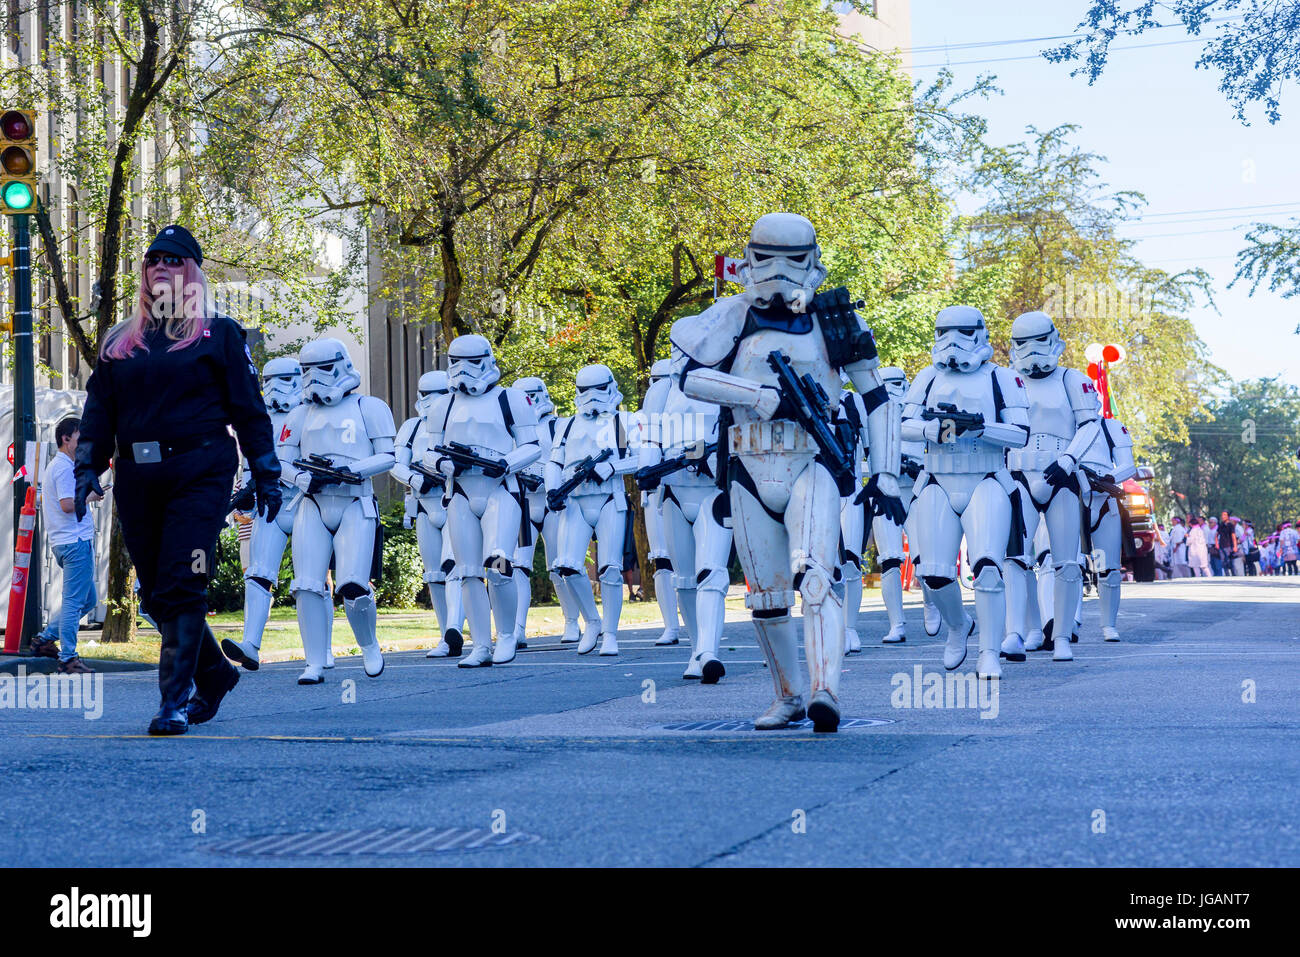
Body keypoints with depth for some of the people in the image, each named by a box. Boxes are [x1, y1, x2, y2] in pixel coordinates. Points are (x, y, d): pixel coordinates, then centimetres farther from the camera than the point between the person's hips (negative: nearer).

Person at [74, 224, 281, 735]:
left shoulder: (218, 334, 7)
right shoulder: (119, 341, 17)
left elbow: (248, 406, 6)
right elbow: (98, 409, 17)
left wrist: (266, 474, 3)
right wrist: (88, 467, 5)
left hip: (200, 473, -5)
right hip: (137, 479, 5)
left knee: (182, 587, -13)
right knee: (155, 593, 8)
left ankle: (176, 700, -13)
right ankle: (214, 673, 27)